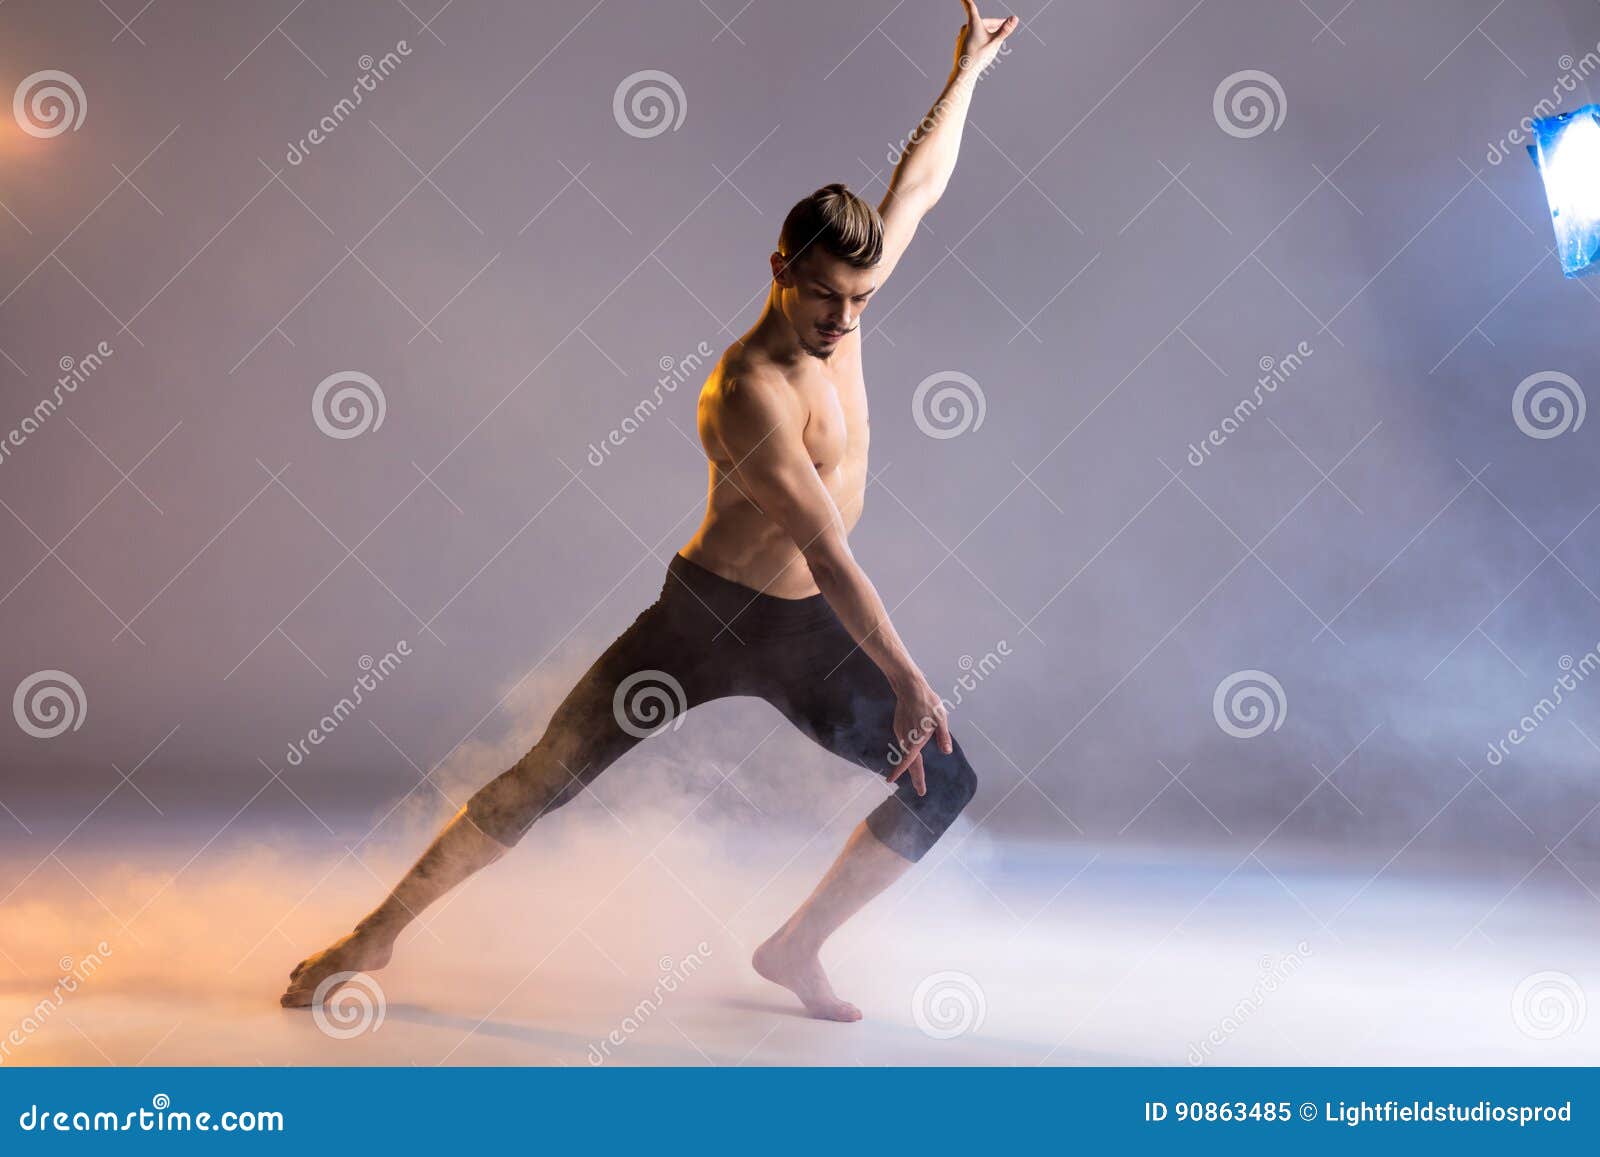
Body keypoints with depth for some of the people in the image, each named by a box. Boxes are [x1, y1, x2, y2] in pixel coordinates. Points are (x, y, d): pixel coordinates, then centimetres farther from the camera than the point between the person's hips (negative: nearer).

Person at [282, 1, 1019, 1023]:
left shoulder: (840, 311, -2)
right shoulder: (749, 393, -26)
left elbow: (920, 186, 13)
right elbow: (826, 552, -32)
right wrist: (903, 675, -34)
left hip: (805, 628, 7)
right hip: (708, 612, -7)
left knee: (944, 783, 3)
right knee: (544, 781, -6)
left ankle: (797, 949, 16)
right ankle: (379, 934, 10)